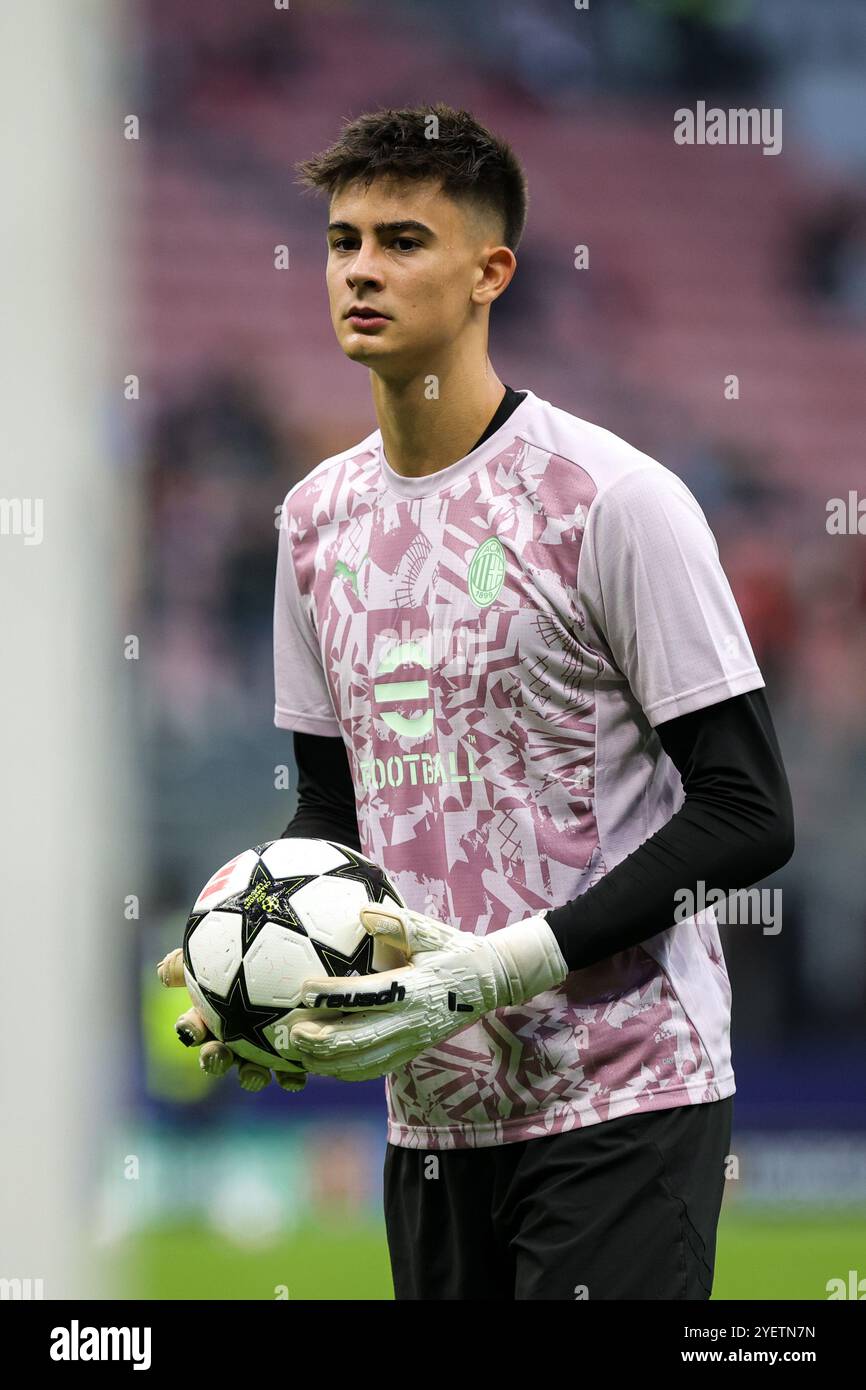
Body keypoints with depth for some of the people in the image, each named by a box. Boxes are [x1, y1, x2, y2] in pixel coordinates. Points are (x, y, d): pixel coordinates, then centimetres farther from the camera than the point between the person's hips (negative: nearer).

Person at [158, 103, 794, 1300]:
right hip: (435, 1107, 6)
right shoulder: (318, 516, 12)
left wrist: (510, 966, -19)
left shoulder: (613, 499, -10)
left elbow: (748, 813, -12)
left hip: (619, 1102, -6)